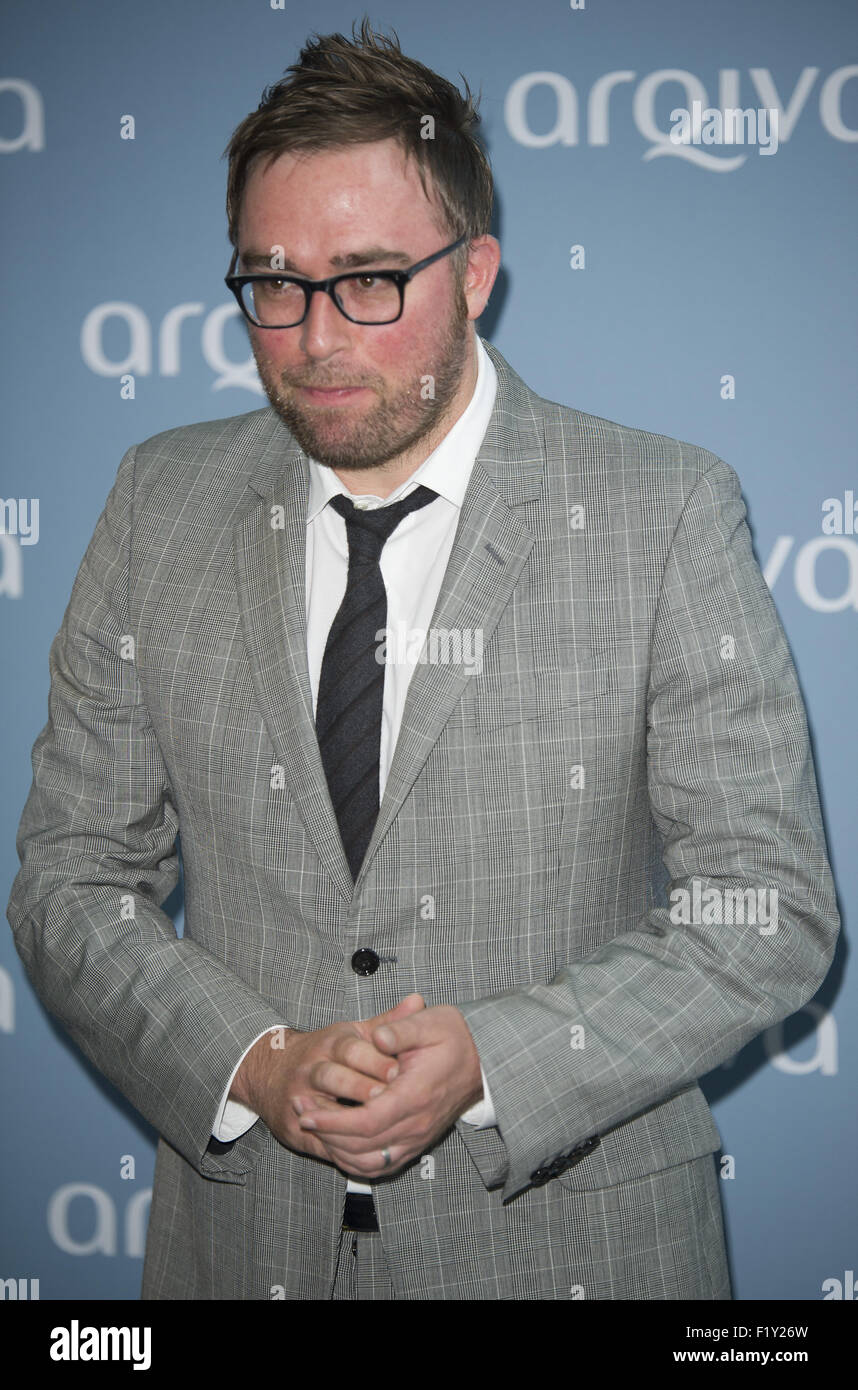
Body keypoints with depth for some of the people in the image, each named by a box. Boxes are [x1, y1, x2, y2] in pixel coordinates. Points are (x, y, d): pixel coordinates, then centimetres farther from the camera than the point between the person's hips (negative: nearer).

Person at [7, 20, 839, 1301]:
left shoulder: (666, 516, -10)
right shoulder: (163, 508, -1)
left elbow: (767, 906, -9)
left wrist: (490, 1060, -21)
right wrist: (251, 1065, -16)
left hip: (565, 1233, -2)